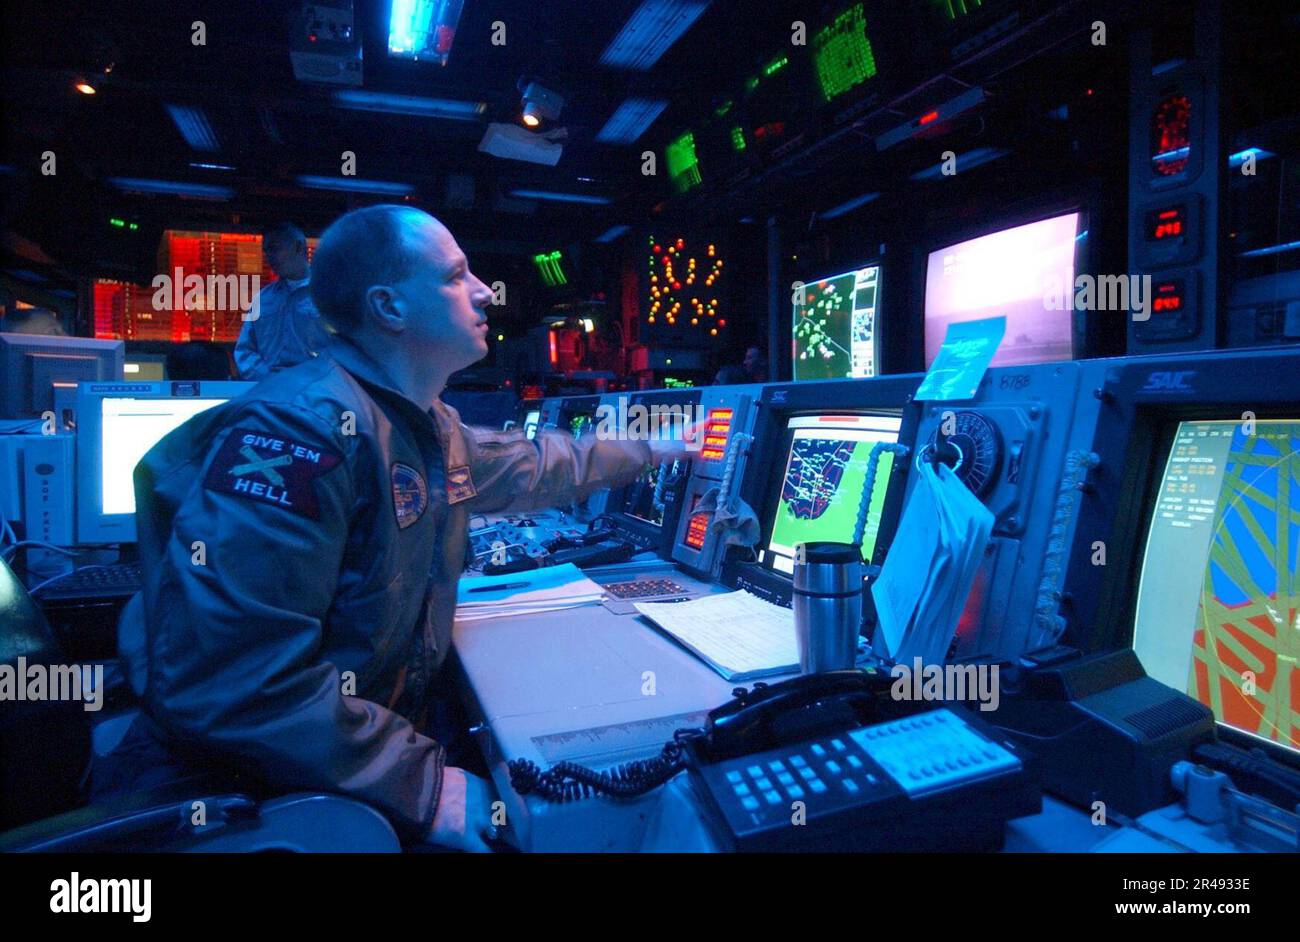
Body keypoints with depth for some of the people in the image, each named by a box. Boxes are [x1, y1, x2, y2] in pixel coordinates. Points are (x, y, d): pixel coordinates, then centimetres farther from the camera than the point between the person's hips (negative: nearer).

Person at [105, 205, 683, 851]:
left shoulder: (432, 428, 7)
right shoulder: (300, 429, -24)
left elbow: (529, 467, 27)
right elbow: (228, 682, -30)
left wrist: (647, 452, 35)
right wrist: (421, 785, -26)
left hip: (380, 744, 8)